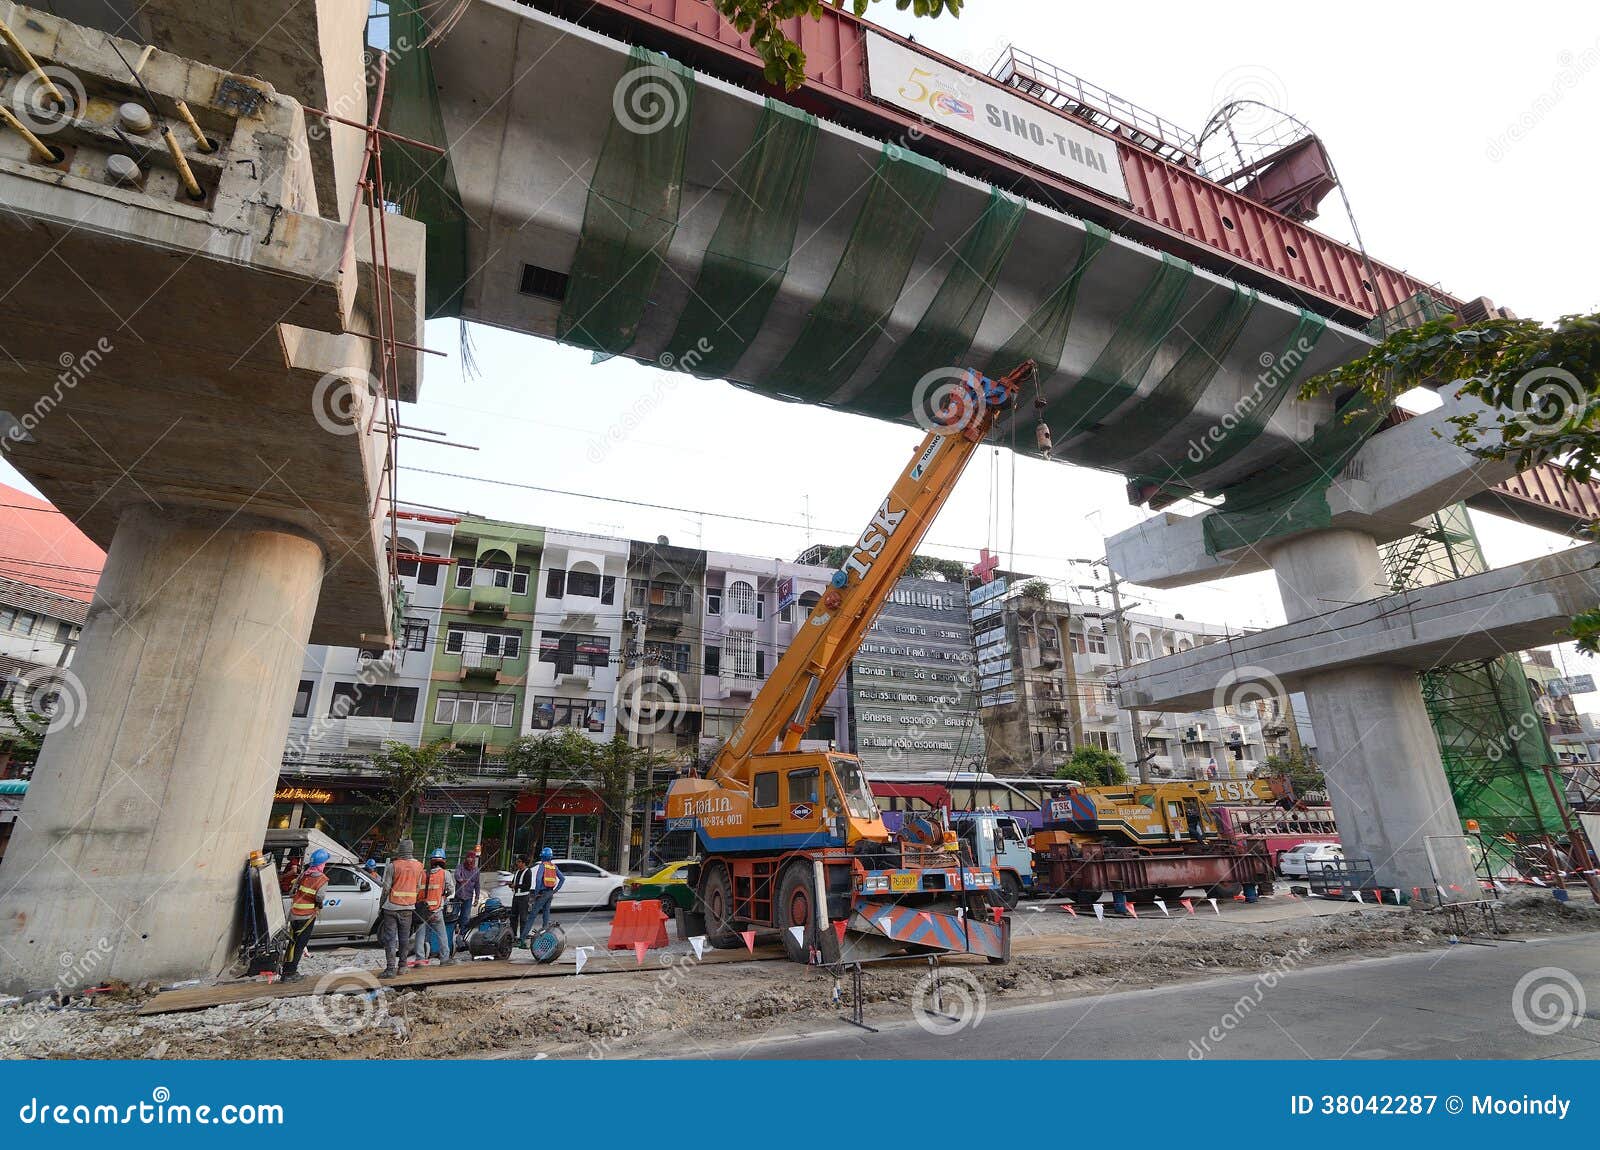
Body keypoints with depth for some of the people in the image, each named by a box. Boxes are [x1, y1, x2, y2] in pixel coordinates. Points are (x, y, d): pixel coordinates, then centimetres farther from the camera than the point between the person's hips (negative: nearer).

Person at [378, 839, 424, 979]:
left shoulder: (394, 865, -11)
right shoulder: (418, 866, 1)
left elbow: (386, 887, -8)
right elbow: (418, 886, 8)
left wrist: (383, 903, 4)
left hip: (392, 906, -3)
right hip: (408, 907, 3)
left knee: (390, 938, 1)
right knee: (404, 938, 13)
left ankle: (390, 968, -3)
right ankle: (402, 966, 19)